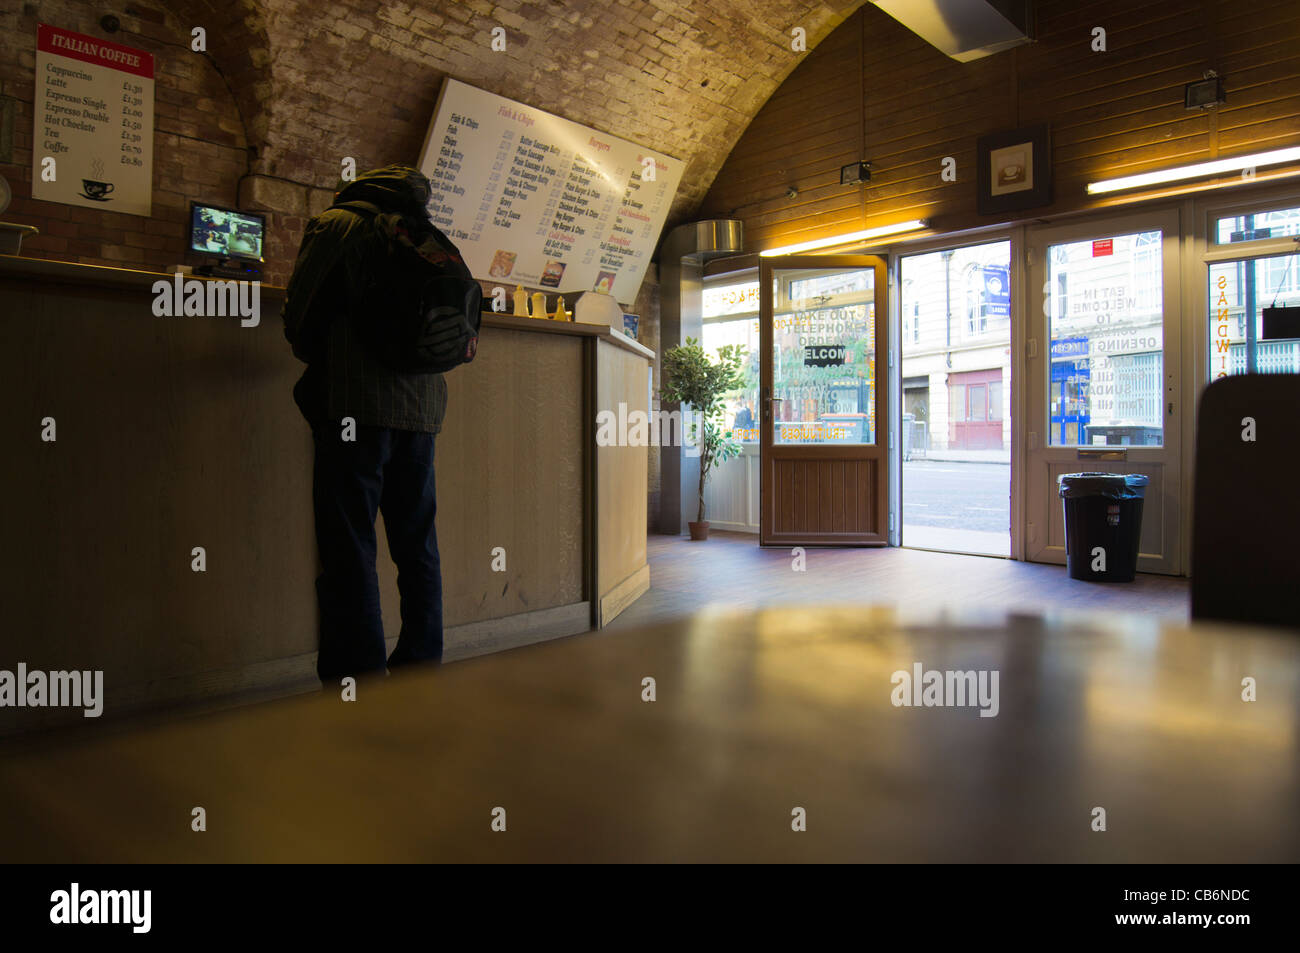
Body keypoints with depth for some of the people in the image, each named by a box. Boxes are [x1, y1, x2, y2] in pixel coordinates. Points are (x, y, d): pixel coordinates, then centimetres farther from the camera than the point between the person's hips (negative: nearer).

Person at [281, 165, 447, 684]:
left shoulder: (336, 225, 4)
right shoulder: (426, 239, 18)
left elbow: (299, 310, 1)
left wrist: (318, 360, 18)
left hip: (357, 402, -5)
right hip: (422, 403, 6)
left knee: (350, 544, -3)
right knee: (417, 544, 11)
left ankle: (360, 678, -3)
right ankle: (421, 666, 18)